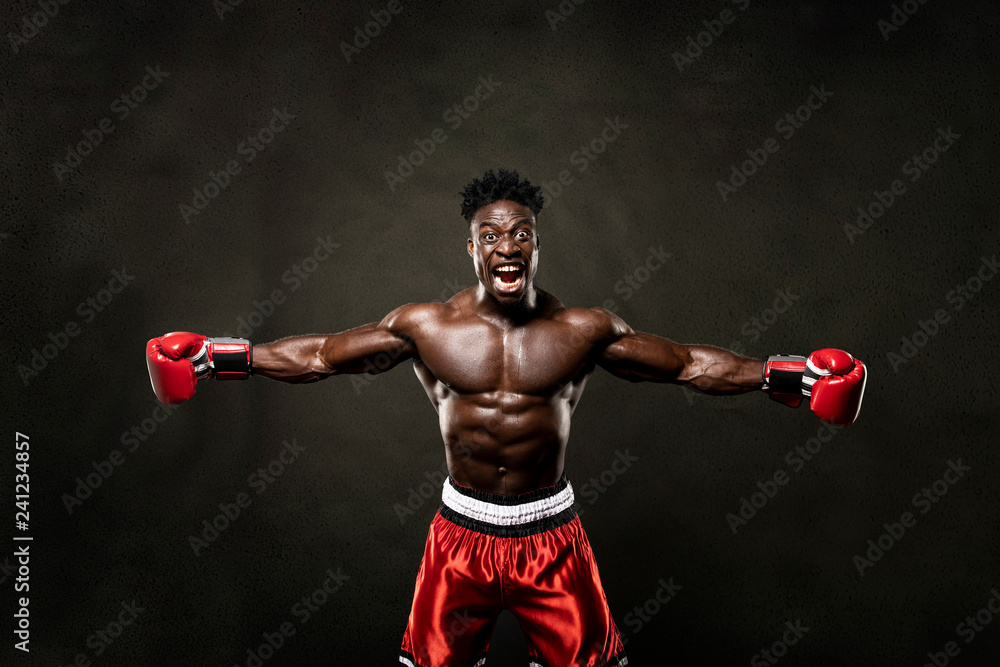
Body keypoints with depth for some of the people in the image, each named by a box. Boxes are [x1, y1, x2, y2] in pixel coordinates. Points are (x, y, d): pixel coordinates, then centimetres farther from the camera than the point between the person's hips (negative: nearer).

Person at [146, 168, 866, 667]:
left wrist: (783, 374, -5)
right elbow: (318, 355, 0)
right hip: (462, 531, 0)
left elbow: (690, 363, -1)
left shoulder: (583, 331, -7)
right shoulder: (424, 326, -7)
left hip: (553, 534, 0)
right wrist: (217, 358, -2)